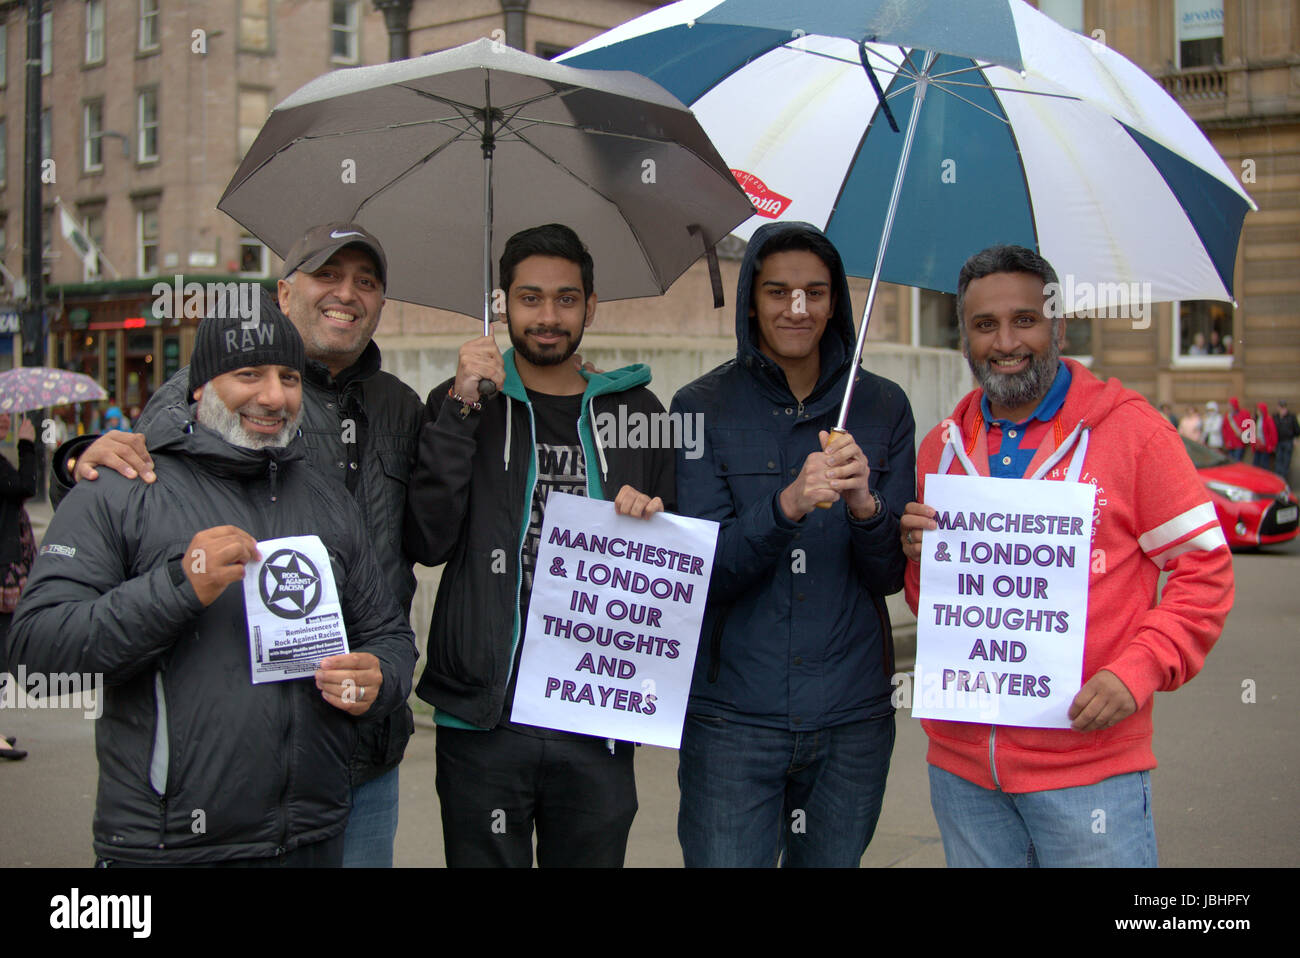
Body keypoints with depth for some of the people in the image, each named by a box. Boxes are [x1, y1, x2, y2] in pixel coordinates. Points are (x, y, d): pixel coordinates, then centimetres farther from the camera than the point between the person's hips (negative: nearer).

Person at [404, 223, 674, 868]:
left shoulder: (635, 411, 9)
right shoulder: (463, 404, 5)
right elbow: (427, 542, -9)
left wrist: (653, 519, -7)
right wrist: (462, 407, -13)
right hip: (483, 717, -1)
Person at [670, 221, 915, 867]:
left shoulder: (882, 407, 4)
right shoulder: (701, 408, -3)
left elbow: (890, 576, 1)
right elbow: (705, 572, -10)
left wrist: (864, 505, -20)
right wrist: (787, 506, -26)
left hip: (852, 717, 2)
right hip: (732, 716, -2)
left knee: (832, 860, 14)